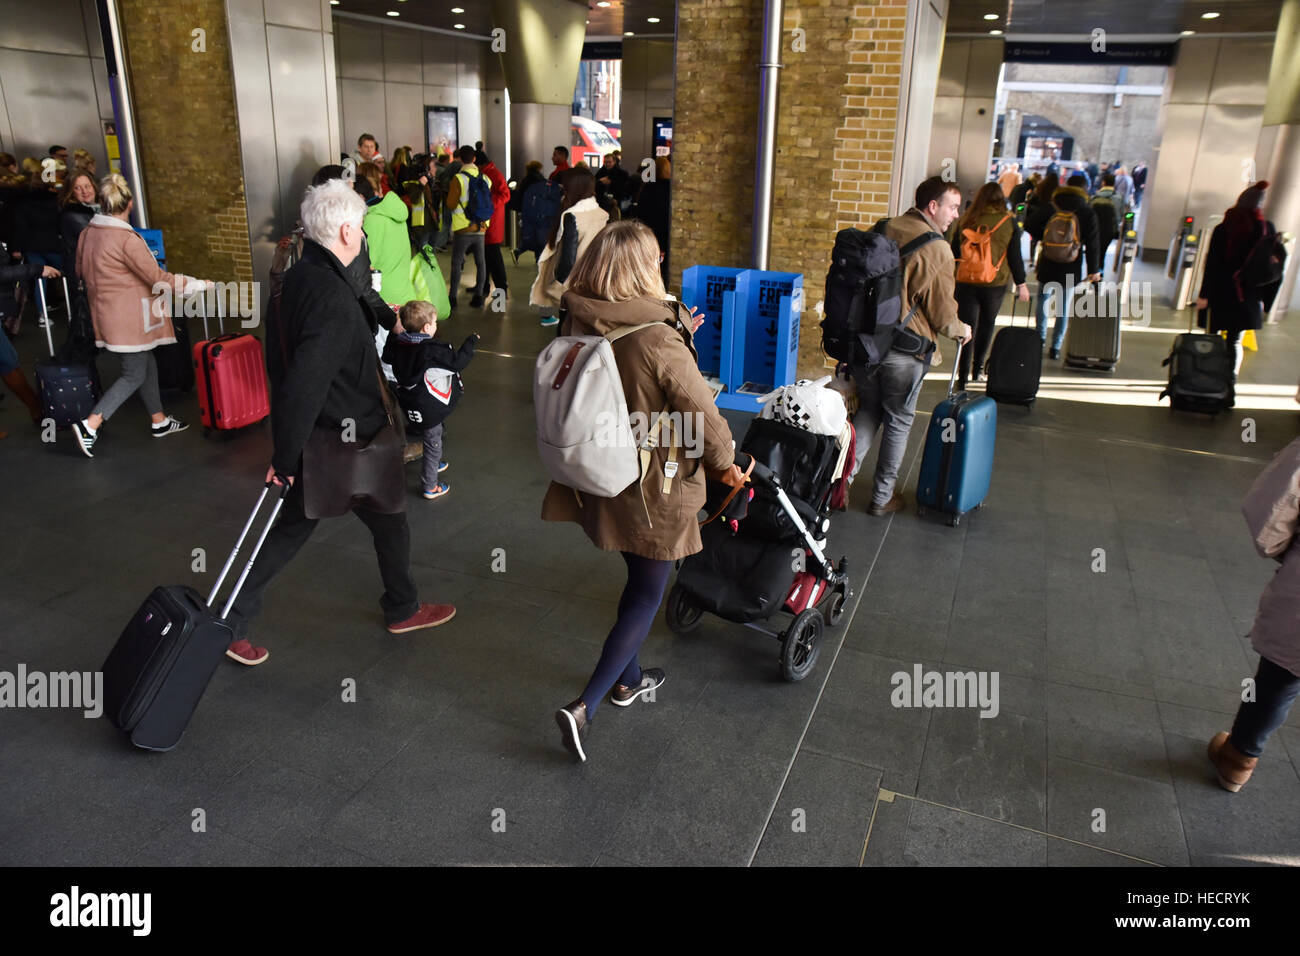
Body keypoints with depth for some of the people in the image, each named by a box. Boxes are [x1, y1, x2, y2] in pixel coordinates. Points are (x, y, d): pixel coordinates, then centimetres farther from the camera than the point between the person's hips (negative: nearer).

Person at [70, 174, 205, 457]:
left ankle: (159, 421, 28)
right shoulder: (126, 238, -21)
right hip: (129, 317, -8)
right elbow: (158, 278, -20)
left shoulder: (87, 233, 4)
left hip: (106, 313, 8)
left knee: (147, 366, 19)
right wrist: (199, 285, -11)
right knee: (134, 375, 0)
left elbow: (81, 270, 18)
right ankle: (90, 424, -5)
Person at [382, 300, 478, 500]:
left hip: (409, 402, 7)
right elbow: (457, 362, -19)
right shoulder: (432, 350, -25)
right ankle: (430, 486, 16)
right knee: (433, 442, 8)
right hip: (430, 408, -7)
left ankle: (434, 464, 46)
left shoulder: (397, 342, -6)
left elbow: (386, 357, 14)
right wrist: (470, 343, -5)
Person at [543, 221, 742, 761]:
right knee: (647, 595, 9)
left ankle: (628, 680, 43)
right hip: (653, 490, -7)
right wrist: (724, 463, 0)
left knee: (637, 580, 26)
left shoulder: (577, 326, -6)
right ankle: (584, 708, 6)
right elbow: (701, 411, -18)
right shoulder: (659, 340, -26)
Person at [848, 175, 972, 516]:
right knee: (898, 421, 11)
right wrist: (960, 330, 10)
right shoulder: (936, 249, -16)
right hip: (904, 351, -5)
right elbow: (942, 313, -12)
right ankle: (882, 497, 21)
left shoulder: (881, 232, 4)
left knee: (869, 410, 21)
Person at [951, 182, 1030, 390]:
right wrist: (1021, 283, 6)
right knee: (987, 323, 20)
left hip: (966, 281, 0)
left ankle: (963, 376, -3)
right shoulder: (1009, 222, -3)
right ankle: (977, 367, 27)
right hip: (995, 283, 0)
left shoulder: (966, 219, 0)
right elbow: (1015, 256, -1)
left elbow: (954, 252, 6)